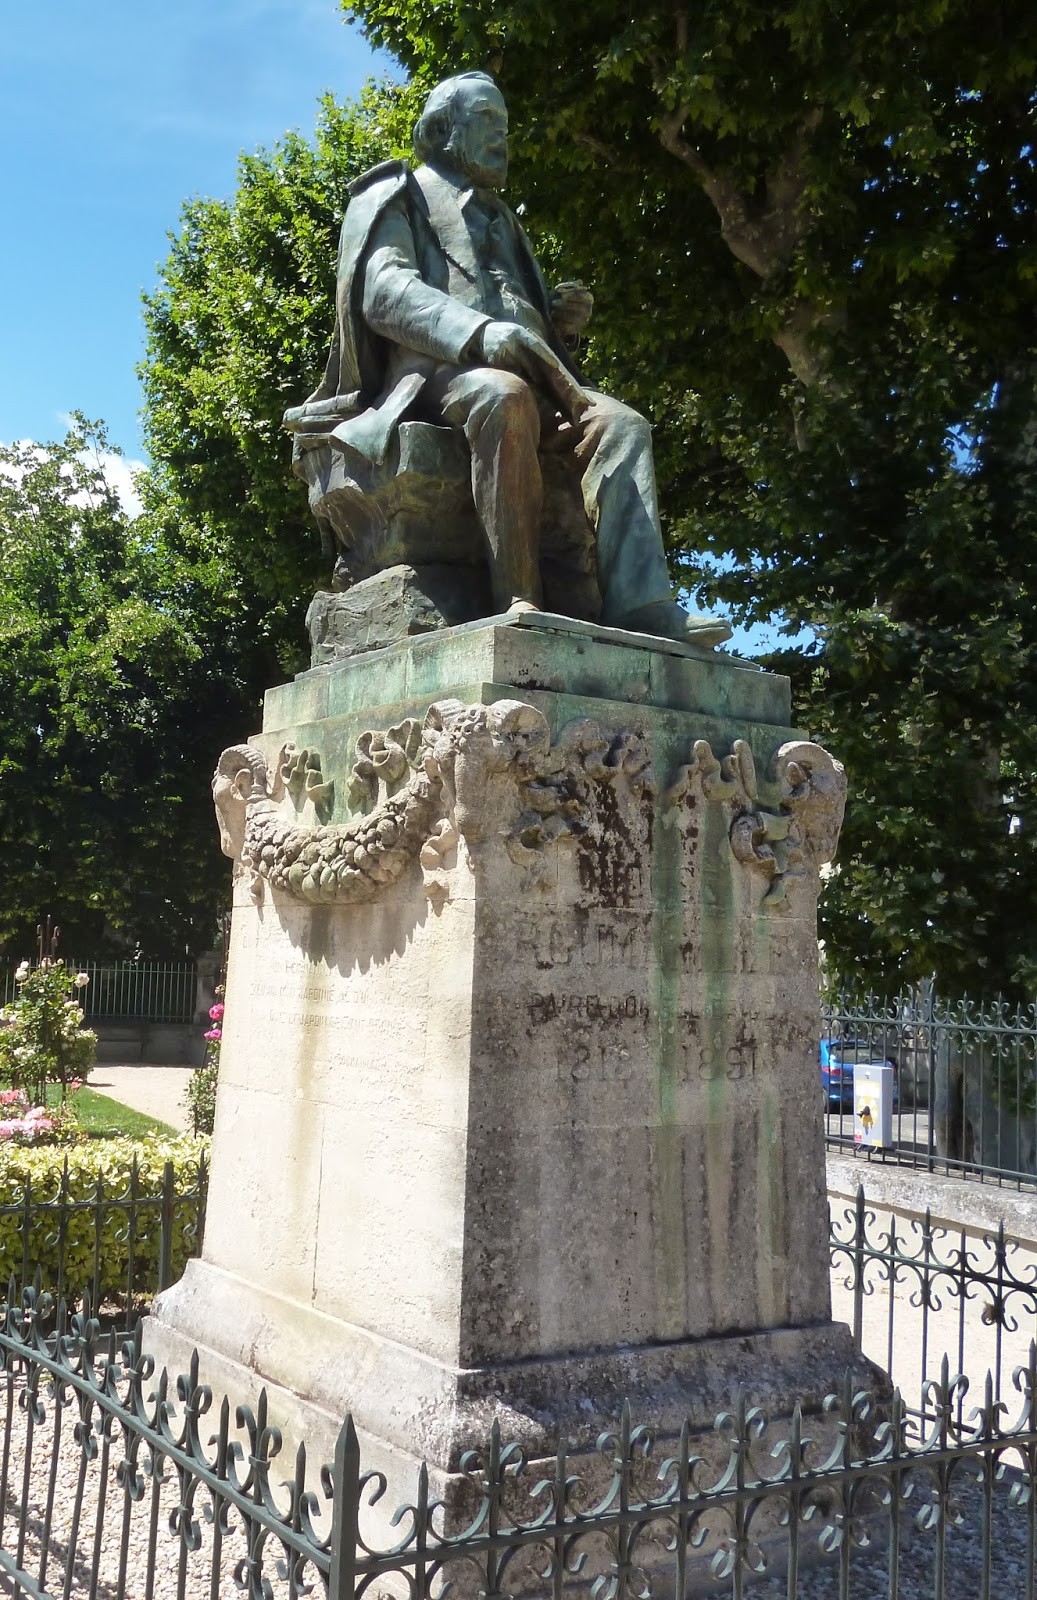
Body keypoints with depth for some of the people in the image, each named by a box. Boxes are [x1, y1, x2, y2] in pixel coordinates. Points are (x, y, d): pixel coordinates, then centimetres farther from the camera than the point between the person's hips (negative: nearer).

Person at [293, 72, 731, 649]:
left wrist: (564, 320, 9)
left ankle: (642, 611, -42)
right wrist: (480, 332, -22)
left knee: (621, 424, -24)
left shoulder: (500, 219, 39)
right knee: (504, 396, -40)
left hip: (531, 378, 6)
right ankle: (521, 604, -45)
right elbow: (384, 288, -3)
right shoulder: (398, 194, 19)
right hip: (432, 370, -6)